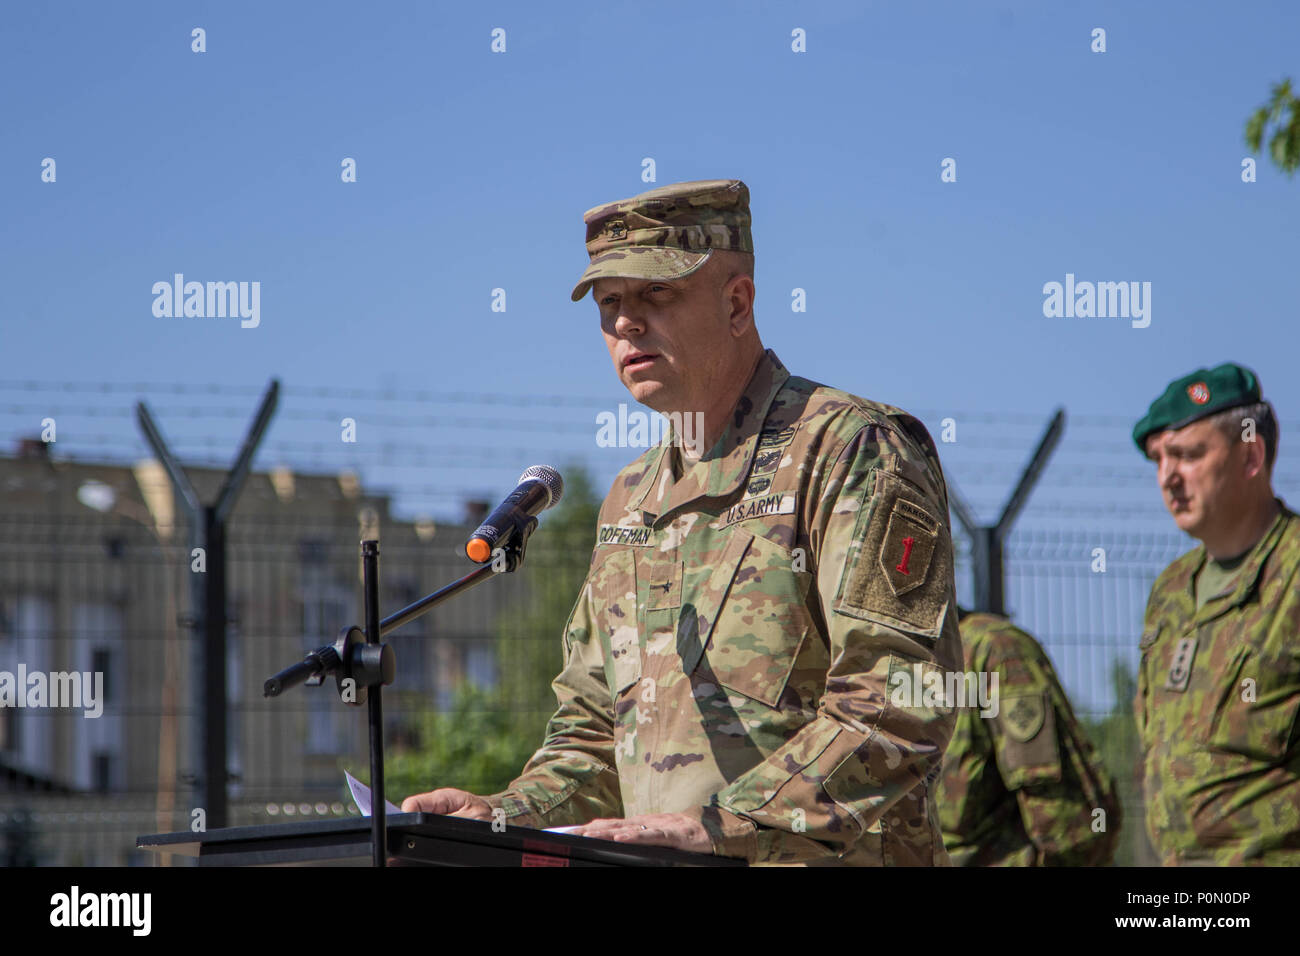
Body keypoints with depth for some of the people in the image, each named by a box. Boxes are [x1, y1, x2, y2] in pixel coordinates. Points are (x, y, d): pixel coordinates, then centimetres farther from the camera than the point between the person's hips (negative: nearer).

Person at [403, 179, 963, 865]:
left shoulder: (852, 451, -3)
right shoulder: (632, 500, 22)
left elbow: (898, 704, -13)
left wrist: (719, 827, -19)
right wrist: (512, 814, 7)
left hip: (829, 863, -6)